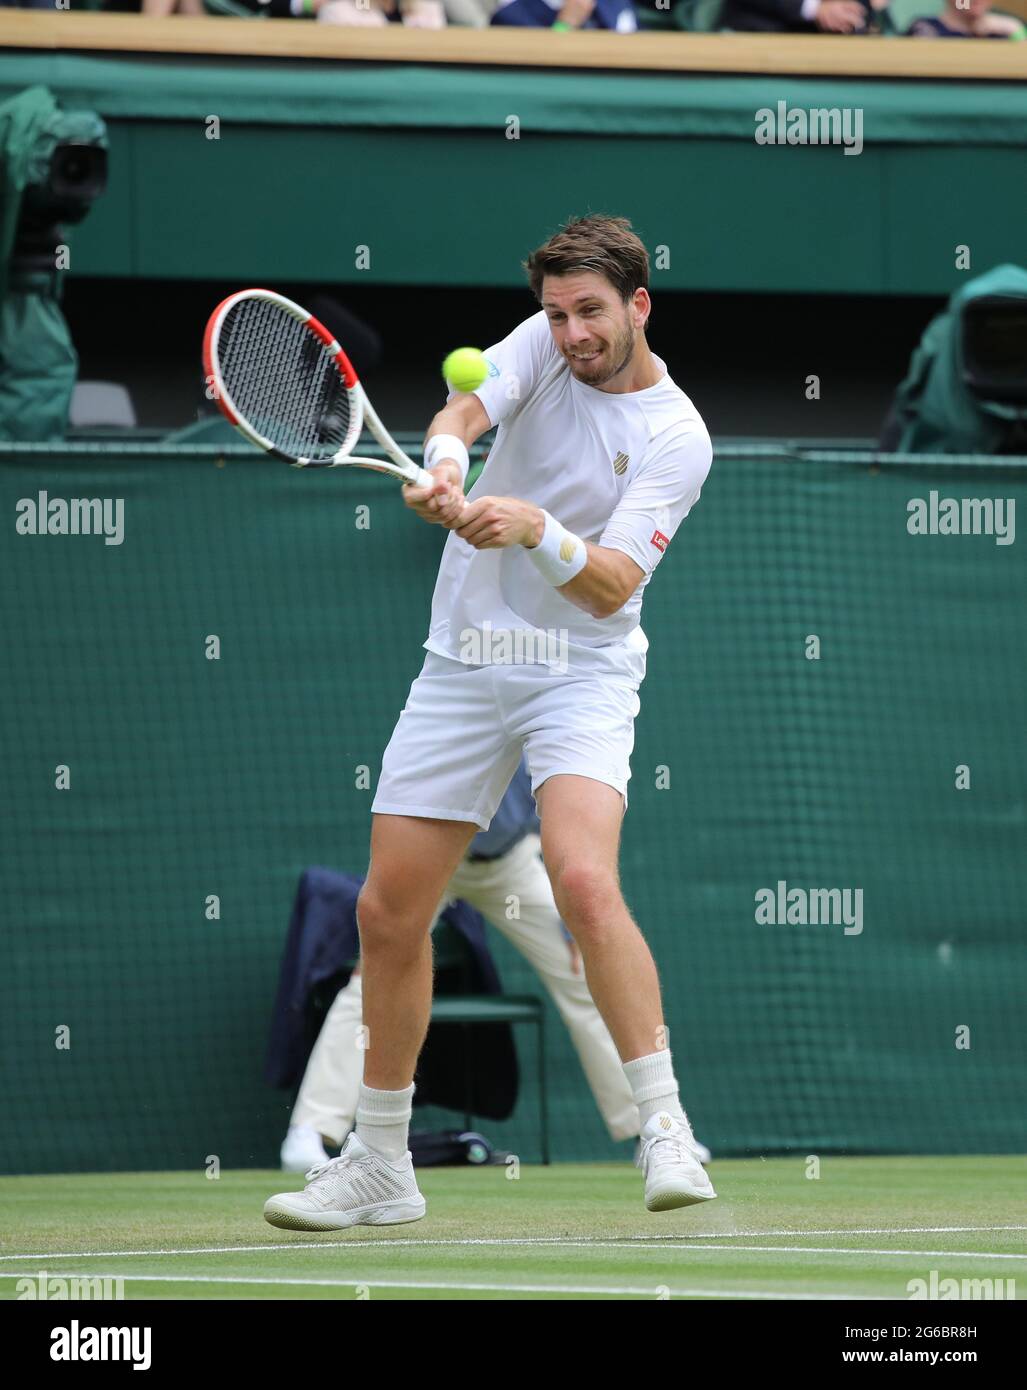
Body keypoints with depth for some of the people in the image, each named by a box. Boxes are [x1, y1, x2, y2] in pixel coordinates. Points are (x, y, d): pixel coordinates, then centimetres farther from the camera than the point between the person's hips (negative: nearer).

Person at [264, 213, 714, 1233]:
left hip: (582, 669, -4)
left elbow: (612, 586, -19)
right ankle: (380, 1166, 17)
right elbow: (464, 409, -17)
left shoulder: (676, 437, -10)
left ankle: (665, 1132, -22)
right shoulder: (540, 347, 2)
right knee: (387, 913, 3)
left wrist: (536, 529, -37)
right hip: (464, 661, 4)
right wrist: (444, 464, -39)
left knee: (584, 882, -29)